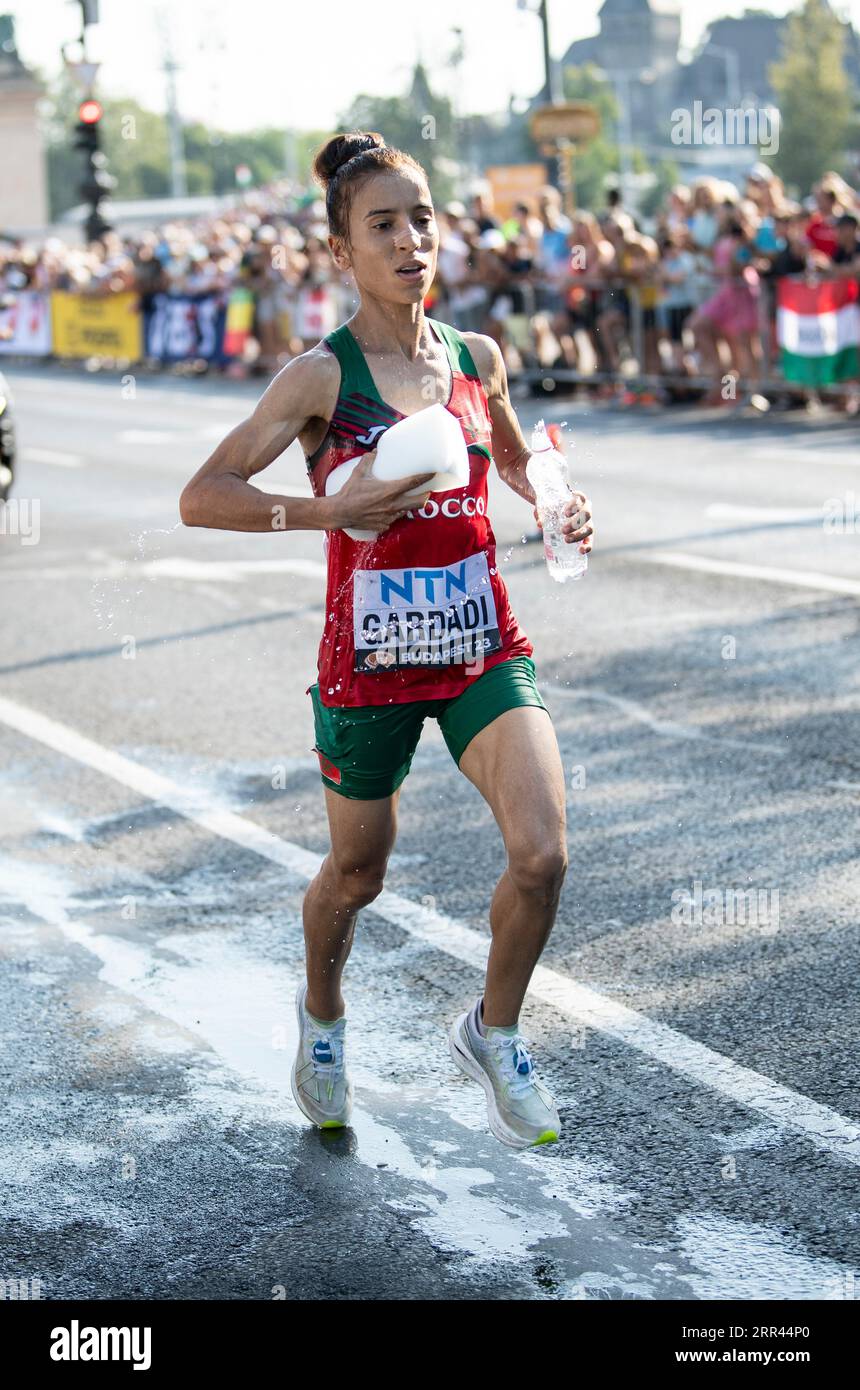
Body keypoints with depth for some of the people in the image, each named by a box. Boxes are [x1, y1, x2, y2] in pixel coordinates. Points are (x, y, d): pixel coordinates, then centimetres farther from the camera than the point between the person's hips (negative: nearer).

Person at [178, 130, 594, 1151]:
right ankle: (322, 1012, 49)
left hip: (484, 650, 3)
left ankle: (493, 1033, 13)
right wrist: (326, 511, -27)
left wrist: (558, 504, 3)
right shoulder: (322, 376, -11)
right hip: (370, 662, -3)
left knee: (541, 853, -15)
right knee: (357, 873, 15)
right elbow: (200, 498, -16)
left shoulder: (477, 358, 2)